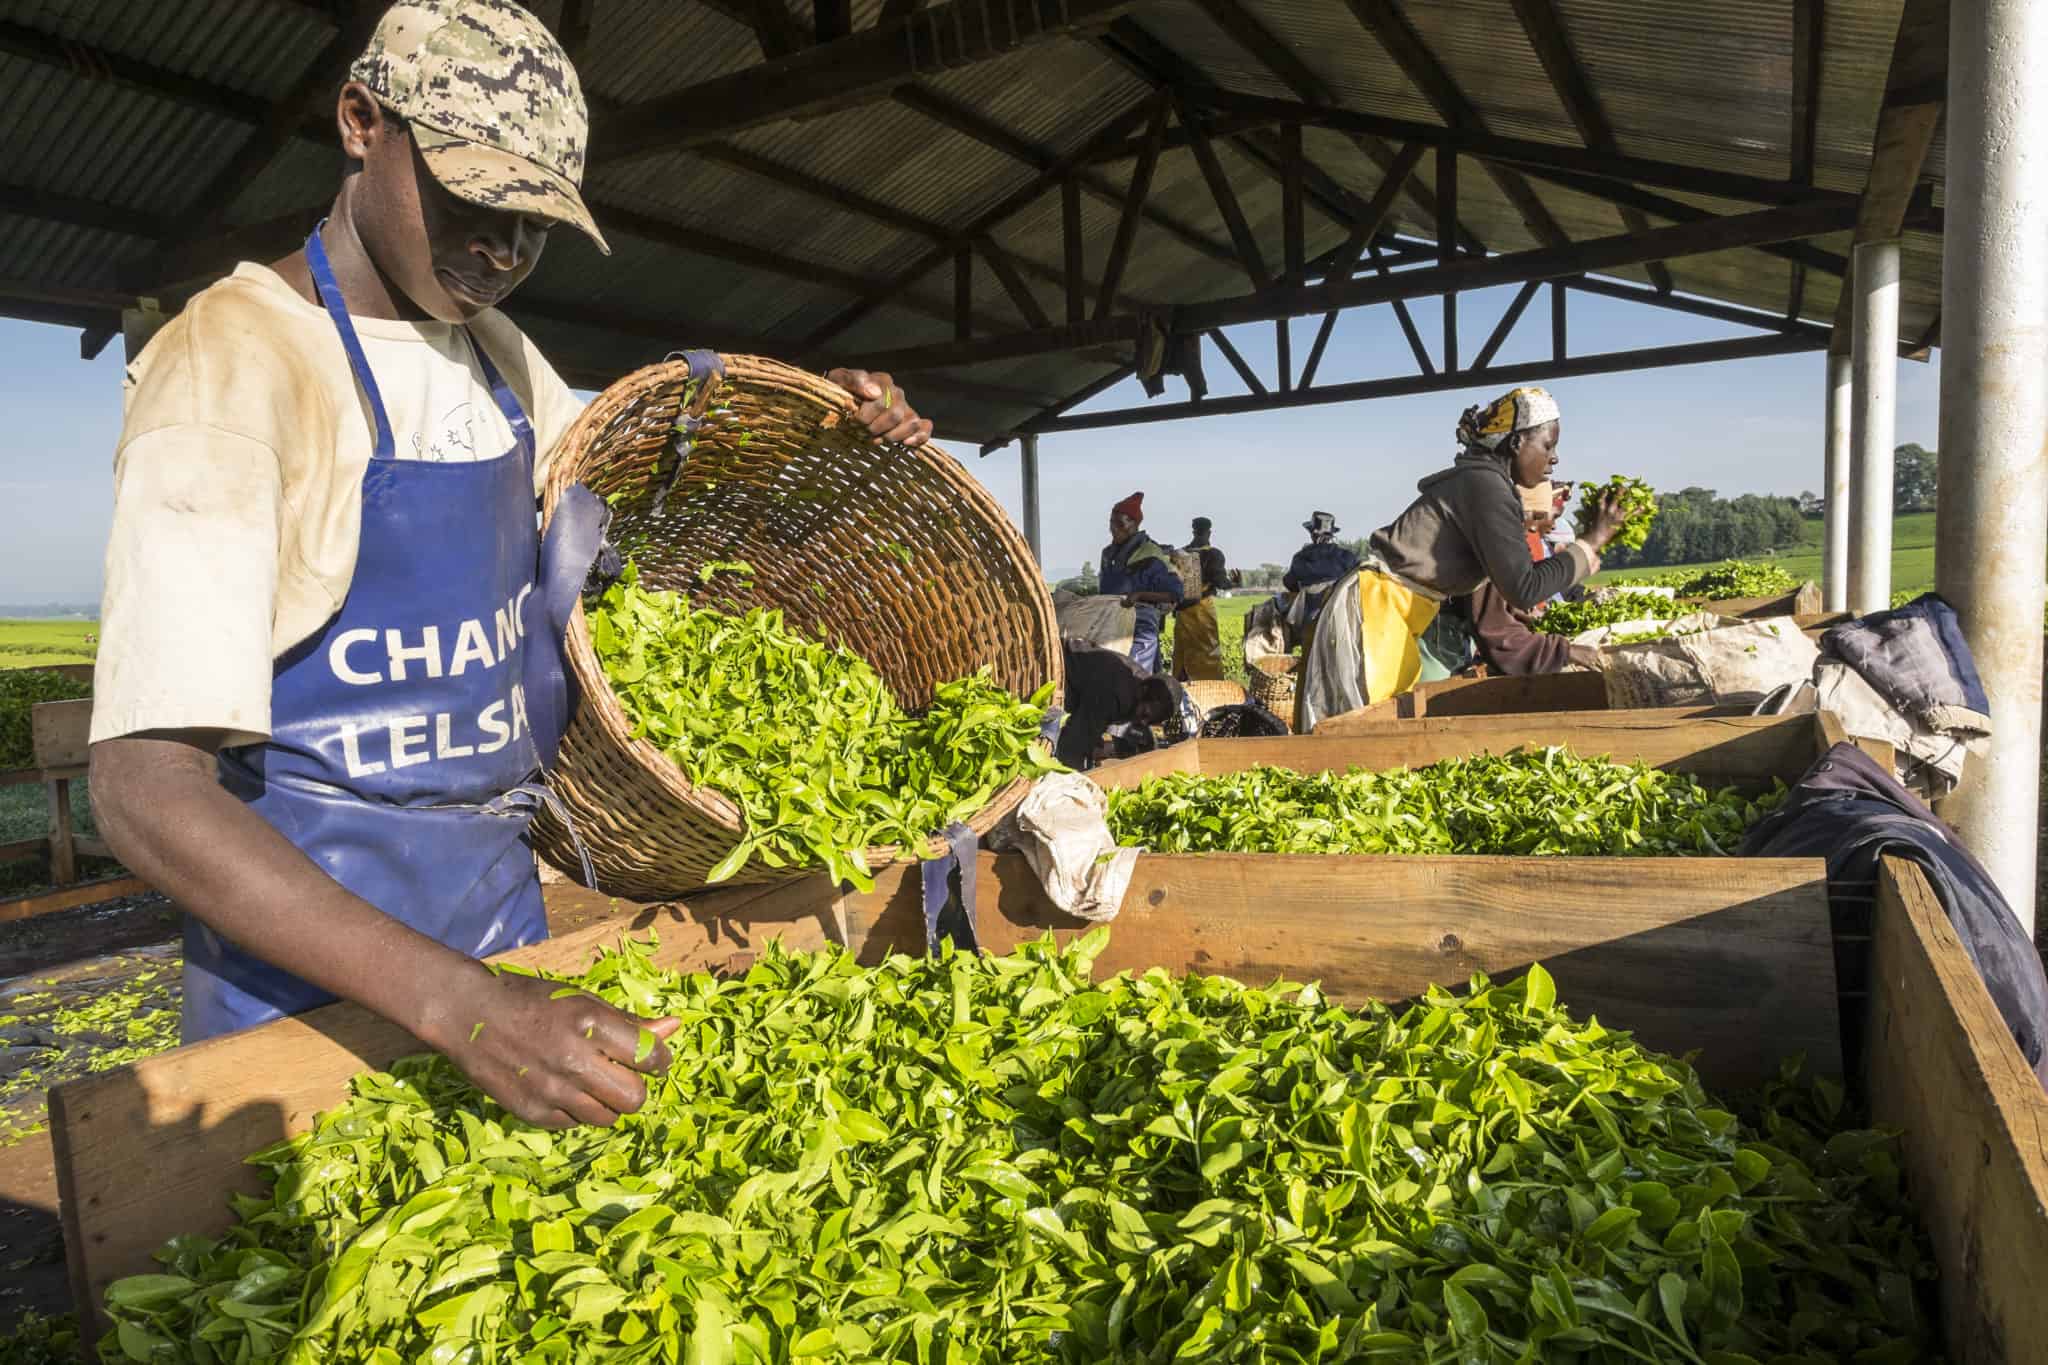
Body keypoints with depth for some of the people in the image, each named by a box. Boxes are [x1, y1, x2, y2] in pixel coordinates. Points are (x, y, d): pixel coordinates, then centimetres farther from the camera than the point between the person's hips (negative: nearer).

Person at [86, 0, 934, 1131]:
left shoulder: (495, 351, 4)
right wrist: (461, 1006, -40)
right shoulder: (230, 363, -20)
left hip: (508, 901, 7)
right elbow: (146, 792, -27)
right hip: (312, 933, -6)